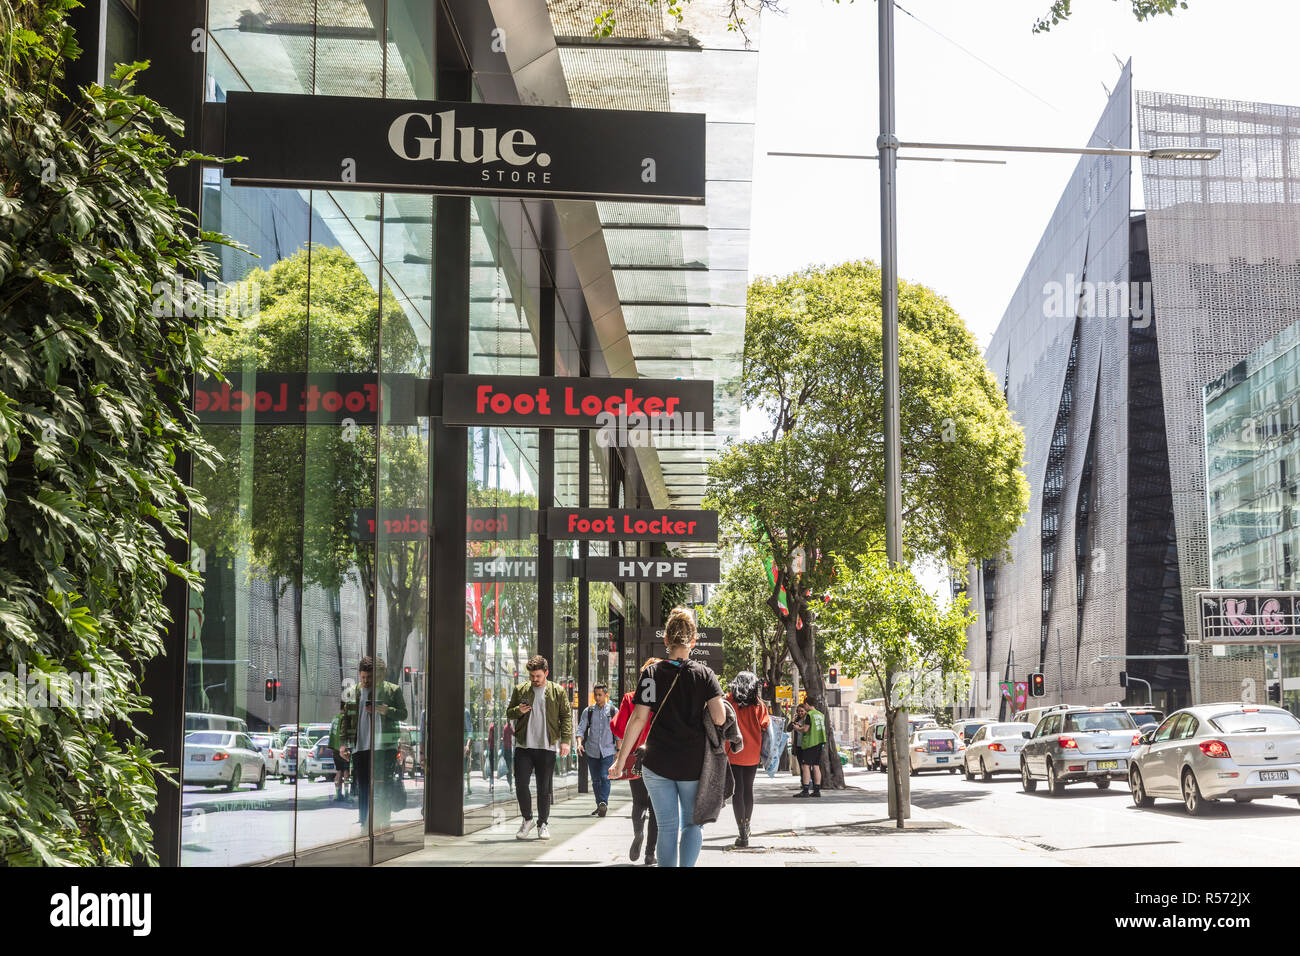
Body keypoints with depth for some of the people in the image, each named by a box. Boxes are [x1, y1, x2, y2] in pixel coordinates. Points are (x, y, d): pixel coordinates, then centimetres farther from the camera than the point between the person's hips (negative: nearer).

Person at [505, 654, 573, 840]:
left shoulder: (558, 691, 5)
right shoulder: (520, 690, 9)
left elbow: (566, 716, 4)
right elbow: (509, 713, 15)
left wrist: (565, 740, -6)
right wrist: (519, 710, -8)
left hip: (547, 747, -1)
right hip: (523, 747, 1)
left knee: (544, 788, 2)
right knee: (520, 785, -4)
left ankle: (542, 824, 16)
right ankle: (527, 820, 17)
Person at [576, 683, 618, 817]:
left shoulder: (613, 711, 3)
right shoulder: (588, 711, 5)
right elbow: (581, 729, 1)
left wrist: (618, 749, 2)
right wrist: (579, 743, -17)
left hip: (608, 751, -2)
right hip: (592, 751, 2)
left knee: (605, 777, -15)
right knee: (595, 780, 7)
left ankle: (604, 803, -19)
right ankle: (600, 805, 16)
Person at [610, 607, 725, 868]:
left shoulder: (650, 674, -1)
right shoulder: (705, 674, -2)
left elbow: (639, 719, -6)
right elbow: (719, 718, -12)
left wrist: (620, 759, -1)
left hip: (657, 763, 0)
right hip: (693, 763, 0)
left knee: (667, 826, 8)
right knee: (692, 822, 12)